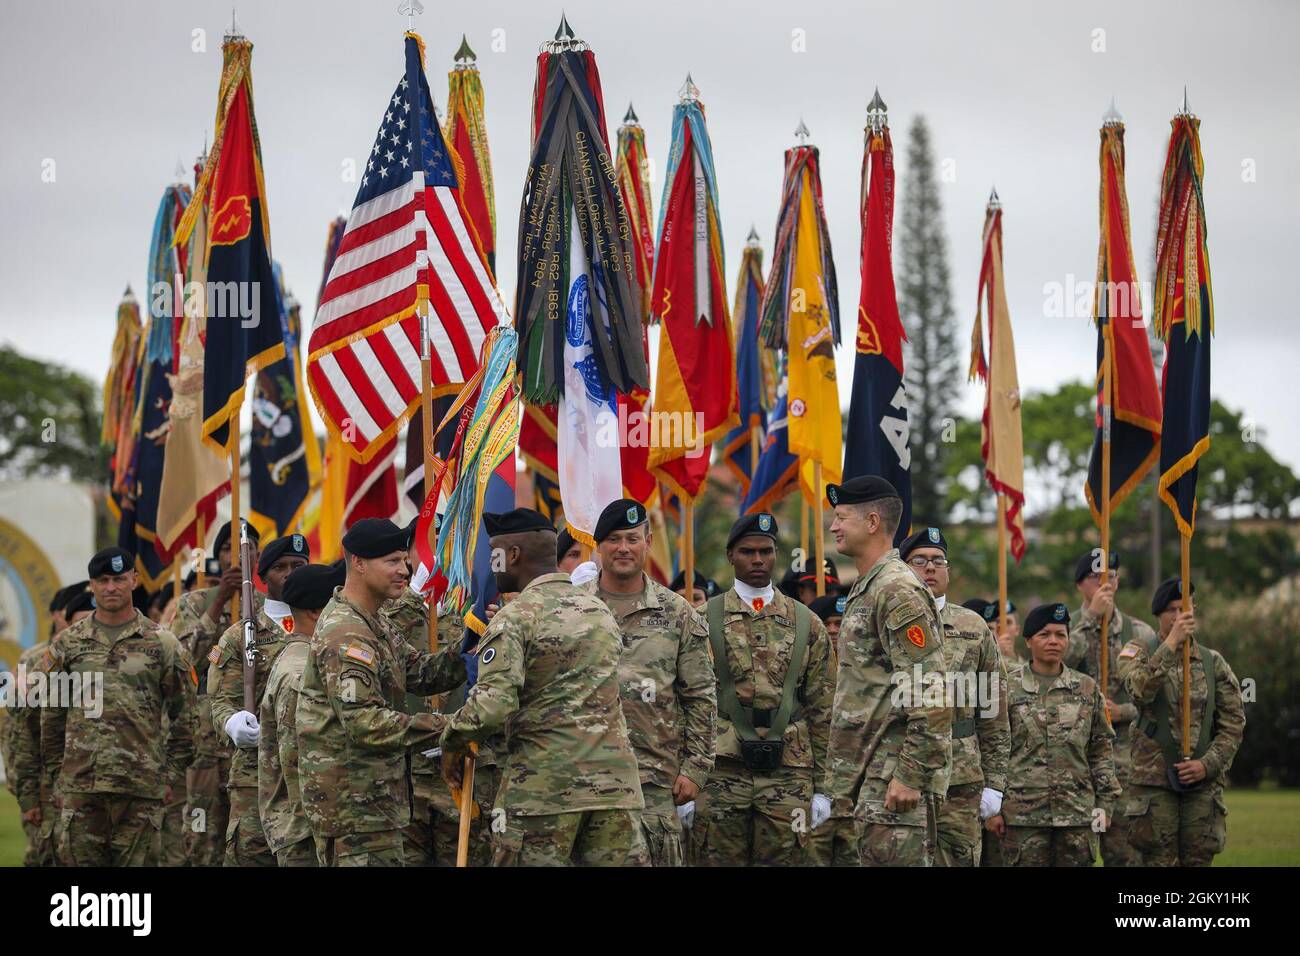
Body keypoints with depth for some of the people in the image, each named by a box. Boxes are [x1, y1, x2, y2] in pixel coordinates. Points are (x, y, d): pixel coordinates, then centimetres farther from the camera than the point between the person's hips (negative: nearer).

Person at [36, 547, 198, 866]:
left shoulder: (162, 644, 5)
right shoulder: (67, 644, 10)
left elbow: (184, 717, 7)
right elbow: (51, 717, 13)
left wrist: (169, 776, 3)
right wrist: (56, 777, 9)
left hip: (141, 791, -1)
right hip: (79, 788, 1)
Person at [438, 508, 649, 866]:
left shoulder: (515, 617, -7)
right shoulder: (600, 609, 16)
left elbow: (493, 705, -18)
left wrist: (452, 741, -1)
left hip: (544, 785, -6)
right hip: (613, 782, 6)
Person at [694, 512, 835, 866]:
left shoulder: (807, 625, 10)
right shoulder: (704, 620, 5)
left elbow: (820, 709, 11)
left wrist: (822, 783, 6)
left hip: (789, 776, 1)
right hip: (720, 772, -1)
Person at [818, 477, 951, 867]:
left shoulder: (900, 593, -12)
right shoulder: (864, 590, 20)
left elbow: (931, 700, -19)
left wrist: (911, 776, -22)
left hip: (892, 780, -10)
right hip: (858, 779, 10)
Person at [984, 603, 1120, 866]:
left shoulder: (1087, 689, 10)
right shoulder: (1007, 688, 2)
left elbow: (1101, 750, 14)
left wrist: (1106, 802, 6)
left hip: (1077, 813, 3)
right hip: (1023, 812, -3)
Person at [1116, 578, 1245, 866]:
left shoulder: (1213, 662, 9)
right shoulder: (1139, 652, 2)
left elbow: (1234, 722, 5)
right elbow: (1141, 689, -21)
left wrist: (1208, 764, -9)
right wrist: (1172, 642, -24)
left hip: (1203, 782, 3)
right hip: (1153, 781, -3)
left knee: (1197, 860, 4)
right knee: (1158, 861, -3)